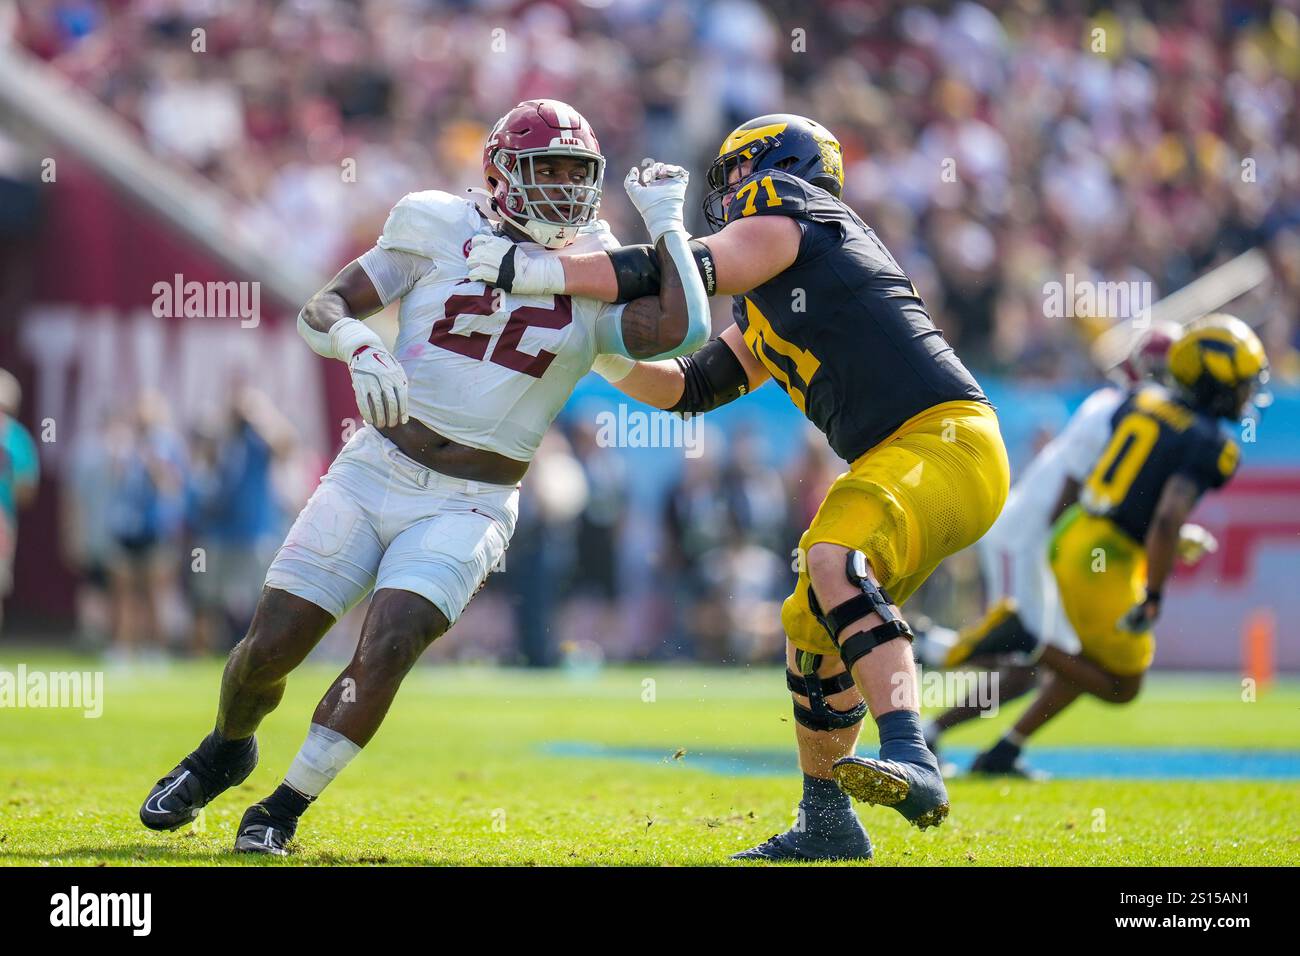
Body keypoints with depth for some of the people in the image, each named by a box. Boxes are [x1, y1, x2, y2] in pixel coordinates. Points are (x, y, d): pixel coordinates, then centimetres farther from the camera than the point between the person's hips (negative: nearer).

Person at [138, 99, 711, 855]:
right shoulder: (442, 230, -1)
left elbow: (681, 332, -17)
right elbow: (320, 311, -2)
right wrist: (360, 344, -24)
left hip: (470, 507, 0)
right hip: (376, 473, 0)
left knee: (388, 648, -23)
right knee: (270, 647, -1)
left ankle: (285, 807, -3)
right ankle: (228, 748, 34)